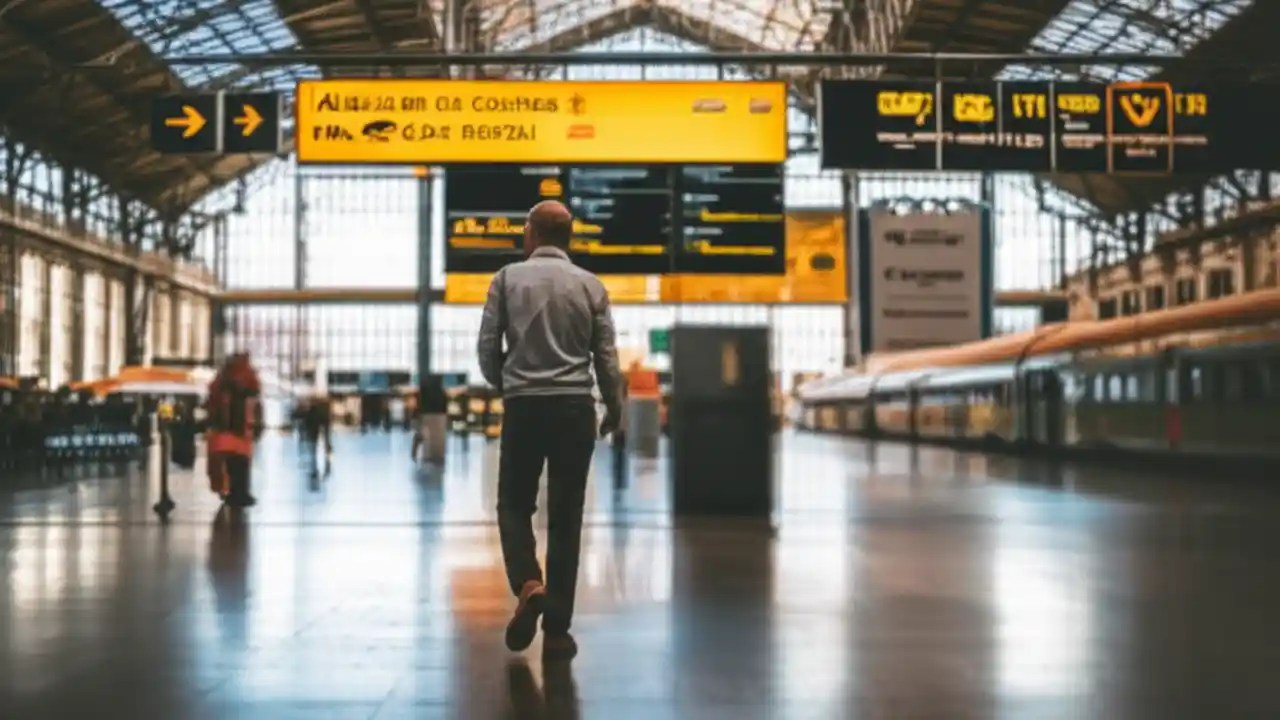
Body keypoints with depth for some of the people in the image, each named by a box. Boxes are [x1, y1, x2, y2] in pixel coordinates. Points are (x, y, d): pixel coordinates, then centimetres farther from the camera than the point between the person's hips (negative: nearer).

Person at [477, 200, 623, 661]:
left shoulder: (508, 278, 2)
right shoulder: (590, 285, 5)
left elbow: (487, 347, 0)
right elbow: (606, 358, 3)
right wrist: (614, 410, 20)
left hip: (523, 407, -1)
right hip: (574, 407, 1)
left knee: (514, 505, 15)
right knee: (565, 518, 6)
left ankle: (528, 585, -12)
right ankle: (557, 631, 6)